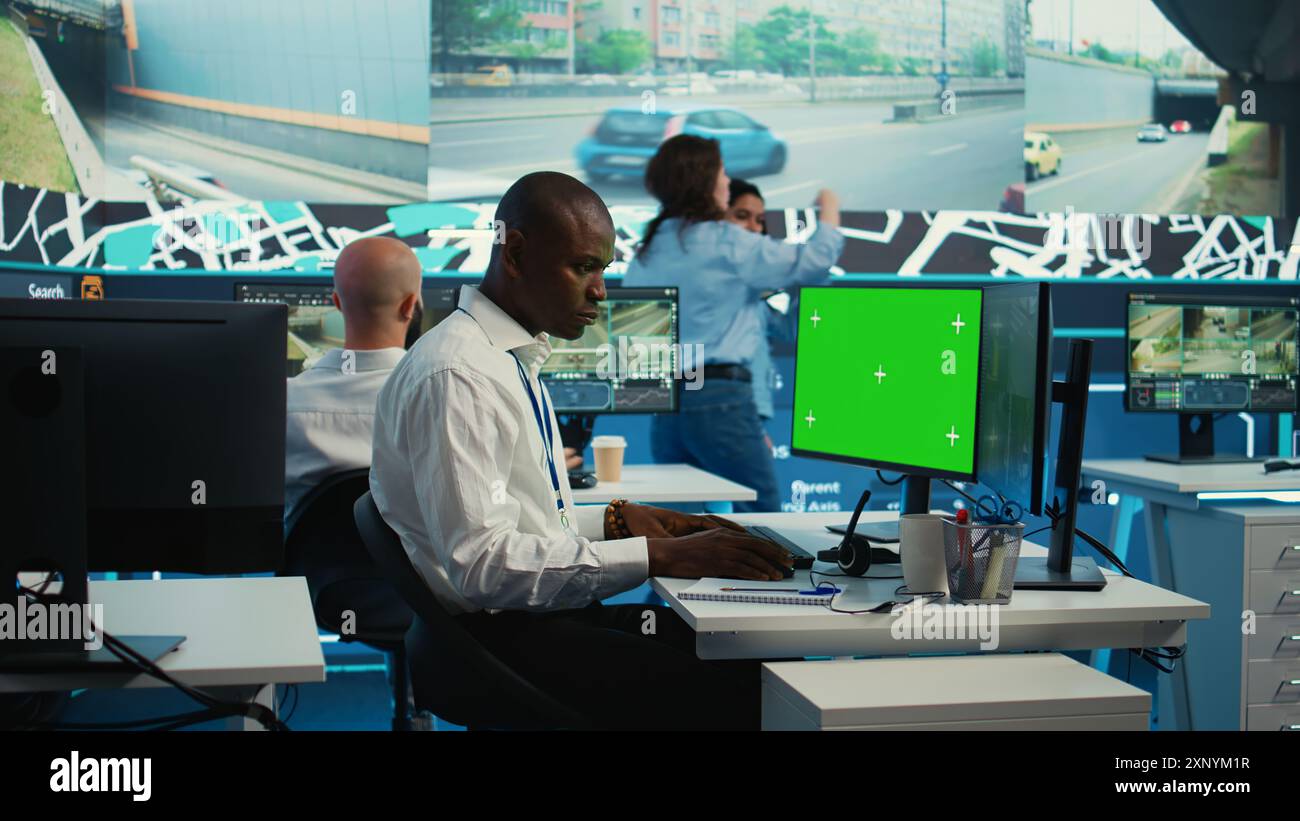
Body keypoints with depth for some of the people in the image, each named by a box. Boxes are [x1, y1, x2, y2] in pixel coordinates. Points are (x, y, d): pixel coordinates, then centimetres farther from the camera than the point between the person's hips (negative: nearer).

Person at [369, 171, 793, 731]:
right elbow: (481, 561, -23)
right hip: (499, 639, -9)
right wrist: (657, 557, -24)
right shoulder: (453, 375, -16)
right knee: (731, 693, -24)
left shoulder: (517, 360, 14)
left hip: (549, 616, 9)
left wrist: (617, 520, 8)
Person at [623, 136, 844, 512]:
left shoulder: (646, 252, 13)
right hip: (719, 399, -7)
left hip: (663, 399, 7)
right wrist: (830, 209, 16)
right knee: (761, 517, 0)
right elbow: (812, 263, -2)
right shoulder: (727, 243, -6)